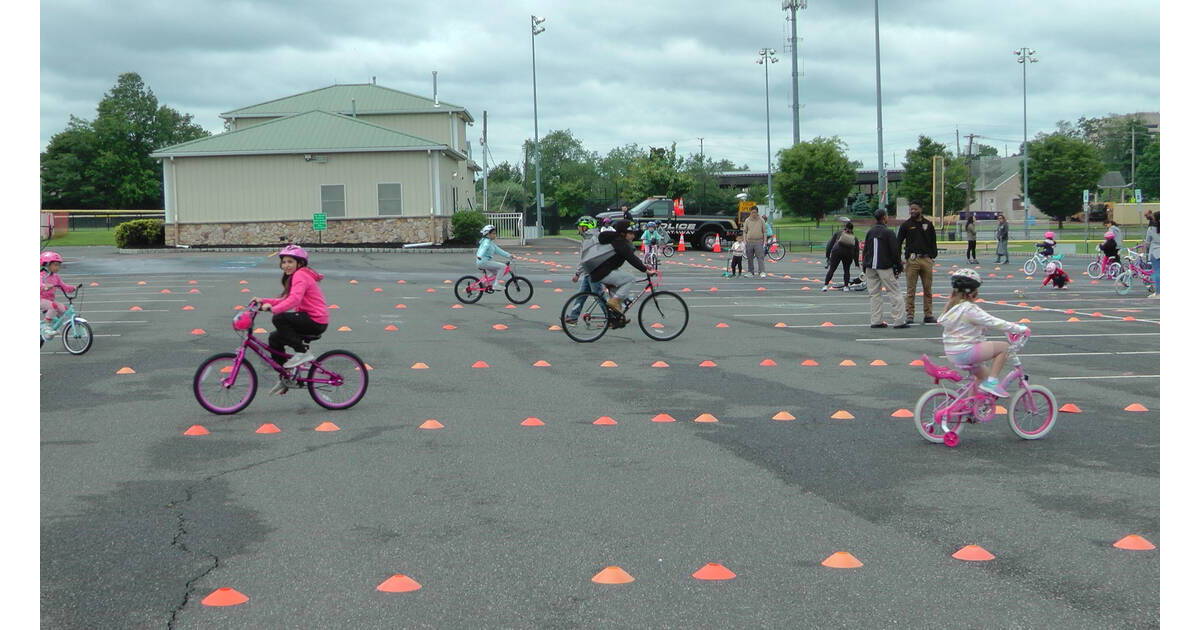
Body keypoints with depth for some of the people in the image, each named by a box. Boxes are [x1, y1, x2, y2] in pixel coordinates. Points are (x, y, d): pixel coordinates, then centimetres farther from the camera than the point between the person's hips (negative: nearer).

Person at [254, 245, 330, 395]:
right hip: (311, 320, 10)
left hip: (316, 321, -10)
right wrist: (263, 301, 11)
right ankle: (285, 379, 18)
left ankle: (302, 352, -15)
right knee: (274, 339, 10)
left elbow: (294, 299, -28)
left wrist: (273, 309, -33)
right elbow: (285, 300, 18)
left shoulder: (300, 275, -12)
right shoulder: (299, 275, 19)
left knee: (279, 319, -25)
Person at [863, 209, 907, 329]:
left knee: (875, 294, 8)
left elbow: (865, 250, 12)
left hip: (870, 267, 6)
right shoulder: (888, 232, -8)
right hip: (885, 267, -6)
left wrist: (864, 267, 18)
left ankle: (876, 321, 5)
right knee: (894, 293, -1)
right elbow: (895, 251, -9)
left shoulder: (870, 232, 9)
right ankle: (898, 321, -4)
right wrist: (898, 267, -1)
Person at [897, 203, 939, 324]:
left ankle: (928, 315, 11)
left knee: (928, 289, 5)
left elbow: (933, 241, 15)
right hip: (911, 260, -2)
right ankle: (909, 315, 2)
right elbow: (898, 242, 4)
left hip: (926, 259, 2)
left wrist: (933, 255, 5)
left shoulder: (928, 224, 10)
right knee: (911, 290, -2)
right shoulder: (906, 225, 4)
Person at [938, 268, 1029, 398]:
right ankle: (992, 382, -5)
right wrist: (1020, 329, -12)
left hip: (952, 354, 9)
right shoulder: (969, 309, -18)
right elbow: (994, 322, -19)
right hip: (965, 352, -9)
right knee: (1003, 347, -5)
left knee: (985, 375, 26)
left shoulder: (952, 307, 10)